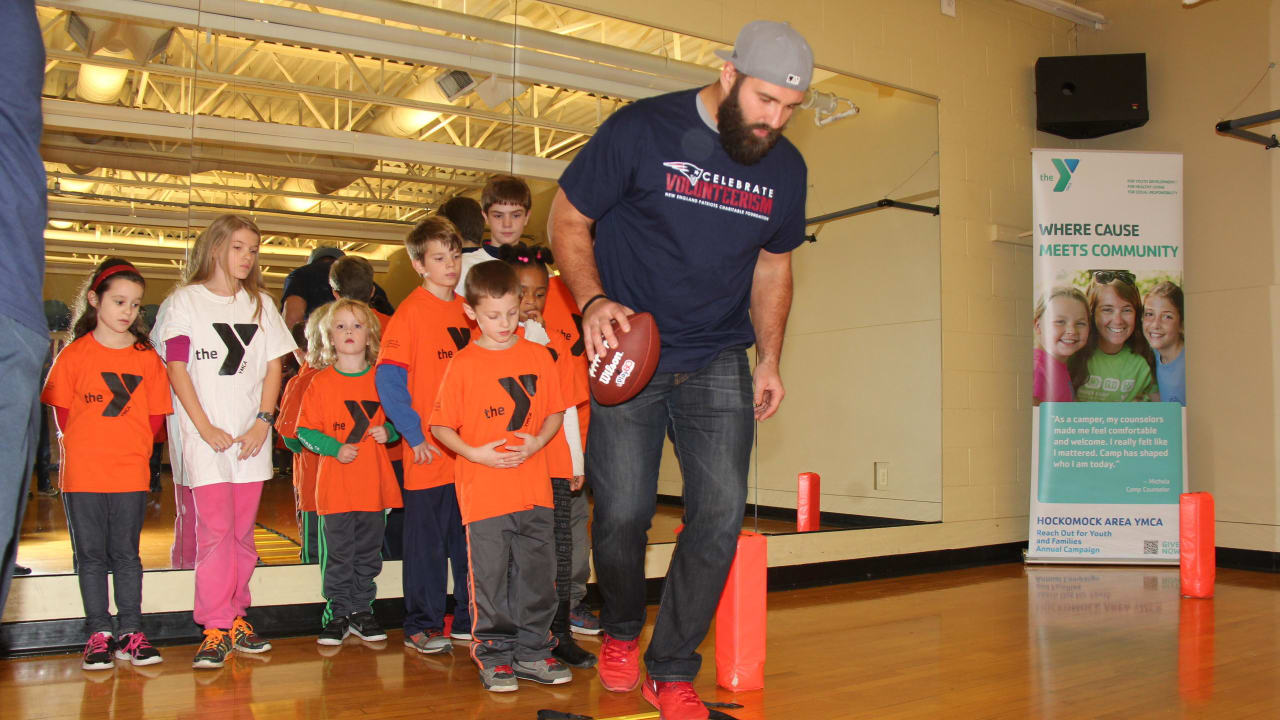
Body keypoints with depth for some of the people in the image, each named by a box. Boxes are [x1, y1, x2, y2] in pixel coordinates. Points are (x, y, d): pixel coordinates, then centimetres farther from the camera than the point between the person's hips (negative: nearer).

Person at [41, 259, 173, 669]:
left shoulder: (146, 356, 4)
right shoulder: (75, 354, 1)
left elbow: (156, 414, 6)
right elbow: (61, 410, 5)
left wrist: (134, 449, -1)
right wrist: (84, 449, 2)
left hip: (131, 474, 1)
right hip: (82, 475, 0)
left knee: (126, 554, 7)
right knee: (91, 554, 6)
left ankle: (130, 633, 14)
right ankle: (99, 634, 15)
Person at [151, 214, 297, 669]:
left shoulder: (260, 304, 14)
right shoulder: (185, 301, 4)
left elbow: (273, 367, 10)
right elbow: (177, 369, -1)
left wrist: (263, 422, -3)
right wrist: (205, 427, -10)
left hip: (252, 434, 3)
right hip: (206, 436, -3)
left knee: (243, 532, 6)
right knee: (215, 530, -8)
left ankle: (236, 618, 16)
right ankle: (216, 628, -2)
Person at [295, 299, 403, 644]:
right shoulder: (320, 383, 0)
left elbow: (396, 420, 17)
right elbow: (304, 431, 0)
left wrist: (388, 431, -5)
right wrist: (336, 448, -14)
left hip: (375, 485, 3)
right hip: (335, 486, -2)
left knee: (369, 553, 11)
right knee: (338, 555, 3)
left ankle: (362, 610, 23)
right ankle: (337, 613, 15)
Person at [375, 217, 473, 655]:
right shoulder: (410, 312, -6)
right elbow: (388, 380, -10)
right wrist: (415, 434, -12)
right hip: (429, 453, -5)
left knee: (471, 539, 12)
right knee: (426, 542, 4)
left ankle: (470, 620, 25)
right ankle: (422, 625, 17)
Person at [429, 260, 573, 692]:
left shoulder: (538, 356, 7)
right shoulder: (463, 364, -1)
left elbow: (555, 412, 11)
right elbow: (440, 426, 0)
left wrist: (537, 441, -7)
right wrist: (475, 453, -13)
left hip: (534, 490, 3)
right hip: (483, 492, -3)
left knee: (538, 574, 9)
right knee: (490, 577, 3)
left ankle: (532, 651, 23)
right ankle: (493, 653, 18)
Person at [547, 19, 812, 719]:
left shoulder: (785, 168, 4)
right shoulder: (641, 130, -10)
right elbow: (567, 218, -4)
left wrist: (769, 359, 11)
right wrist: (593, 301, -20)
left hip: (717, 362, 4)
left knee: (722, 511, -6)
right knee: (623, 512, -3)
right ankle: (620, 632, 30)